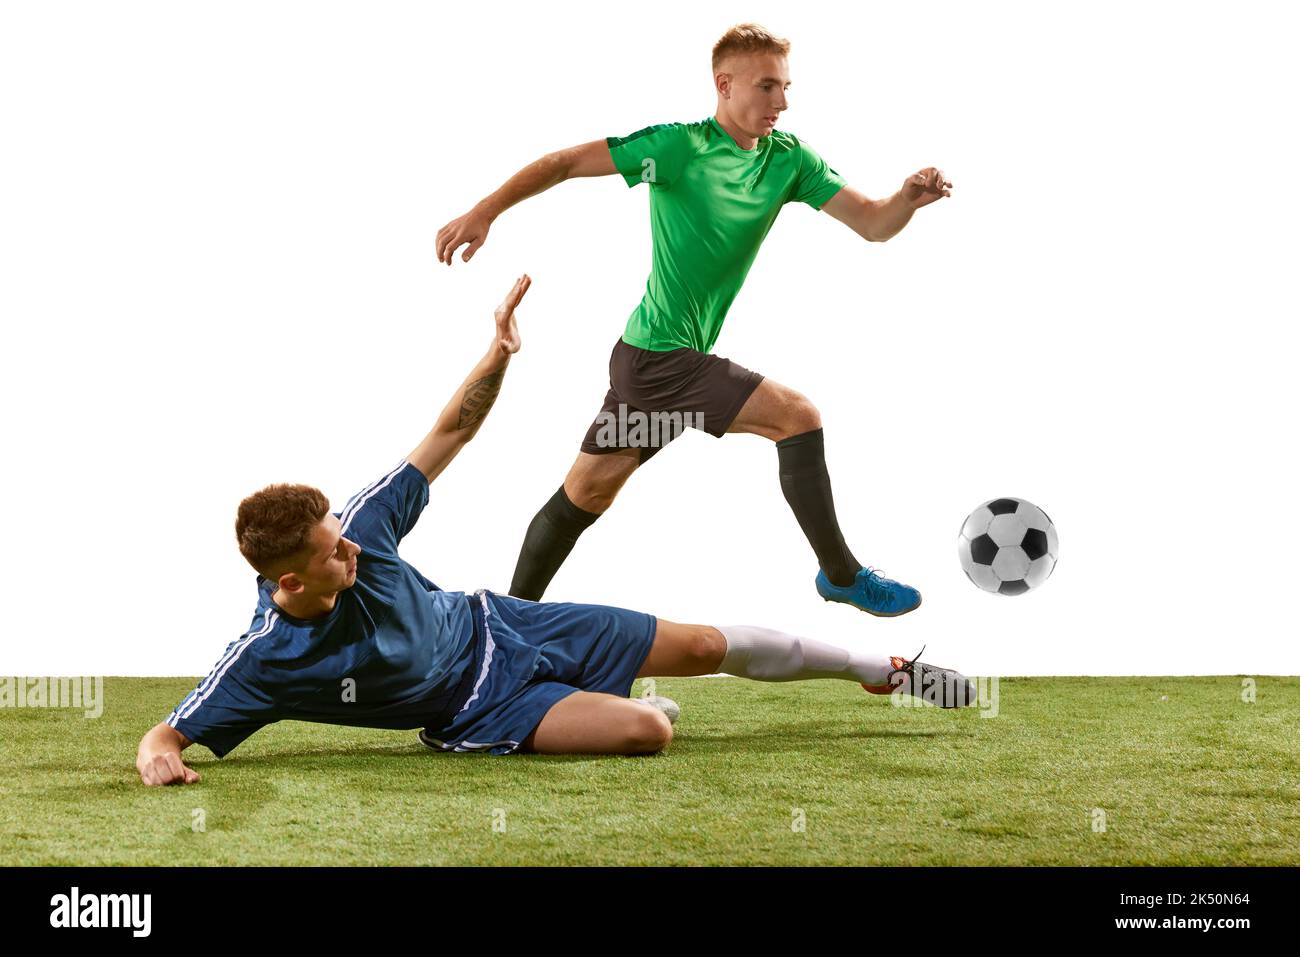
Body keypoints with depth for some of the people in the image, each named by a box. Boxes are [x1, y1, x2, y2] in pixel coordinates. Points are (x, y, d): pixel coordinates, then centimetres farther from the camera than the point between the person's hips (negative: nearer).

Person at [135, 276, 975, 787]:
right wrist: (156, 757, -51)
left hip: (499, 627, 4)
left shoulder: (357, 531, -20)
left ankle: (883, 670, 28)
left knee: (707, 645, 5)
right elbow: (168, 732, -26)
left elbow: (450, 435, -11)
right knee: (648, 731, -25)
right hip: (482, 709, -4)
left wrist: (499, 354, -24)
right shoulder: (267, 662, -29)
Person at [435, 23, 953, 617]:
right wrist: (485, 212, -19)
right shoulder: (679, 146, -14)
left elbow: (872, 224, 1)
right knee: (798, 416, -12)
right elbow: (564, 162, -11)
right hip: (659, 359, -7)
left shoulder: (789, 159, 4)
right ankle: (841, 574, 0)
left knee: (586, 493, 13)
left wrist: (909, 198, -20)